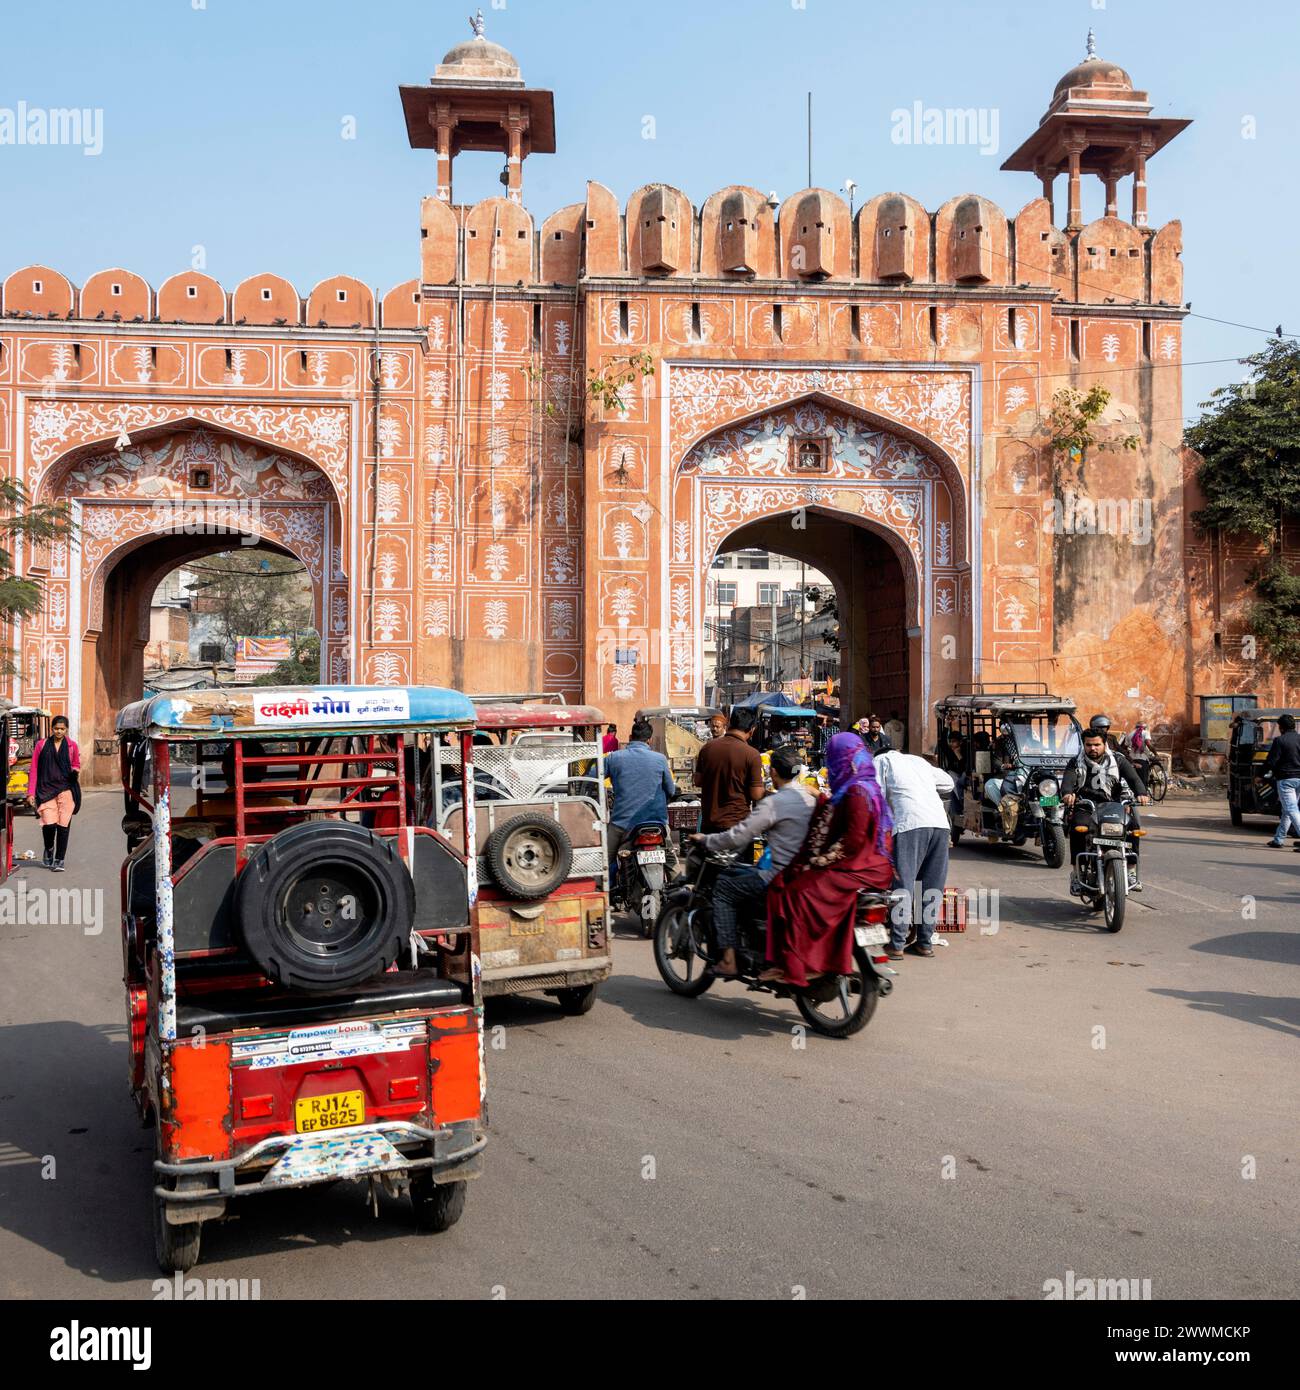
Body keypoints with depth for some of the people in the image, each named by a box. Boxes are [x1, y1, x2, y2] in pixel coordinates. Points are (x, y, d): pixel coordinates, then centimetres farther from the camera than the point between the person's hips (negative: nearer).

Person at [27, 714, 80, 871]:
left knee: (63, 825, -4)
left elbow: (76, 765, 19)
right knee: (49, 824, -11)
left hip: (66, 790, 1)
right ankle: (49, 850, 20)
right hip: (46, 790, 0)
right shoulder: (41, 745, 7)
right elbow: (33, 770, 7)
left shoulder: (72, 746, 8)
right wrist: (31, 793, 2)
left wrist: (75, 771, -6)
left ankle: (59, 860, 8)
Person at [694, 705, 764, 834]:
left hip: (708, 823, 4)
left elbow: (698, 781, 7)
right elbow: (756, 795, -13)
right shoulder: (752, 754, -14)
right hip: (737, 822, -4)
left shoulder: (707, 748, -1)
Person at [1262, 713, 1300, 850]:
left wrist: (1261, 774, 3)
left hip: (1286, 779, -7)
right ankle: (1278, 839, 24)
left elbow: (1271, 762, -11)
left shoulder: (1280, 741, -10)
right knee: (1287, 811, 16)